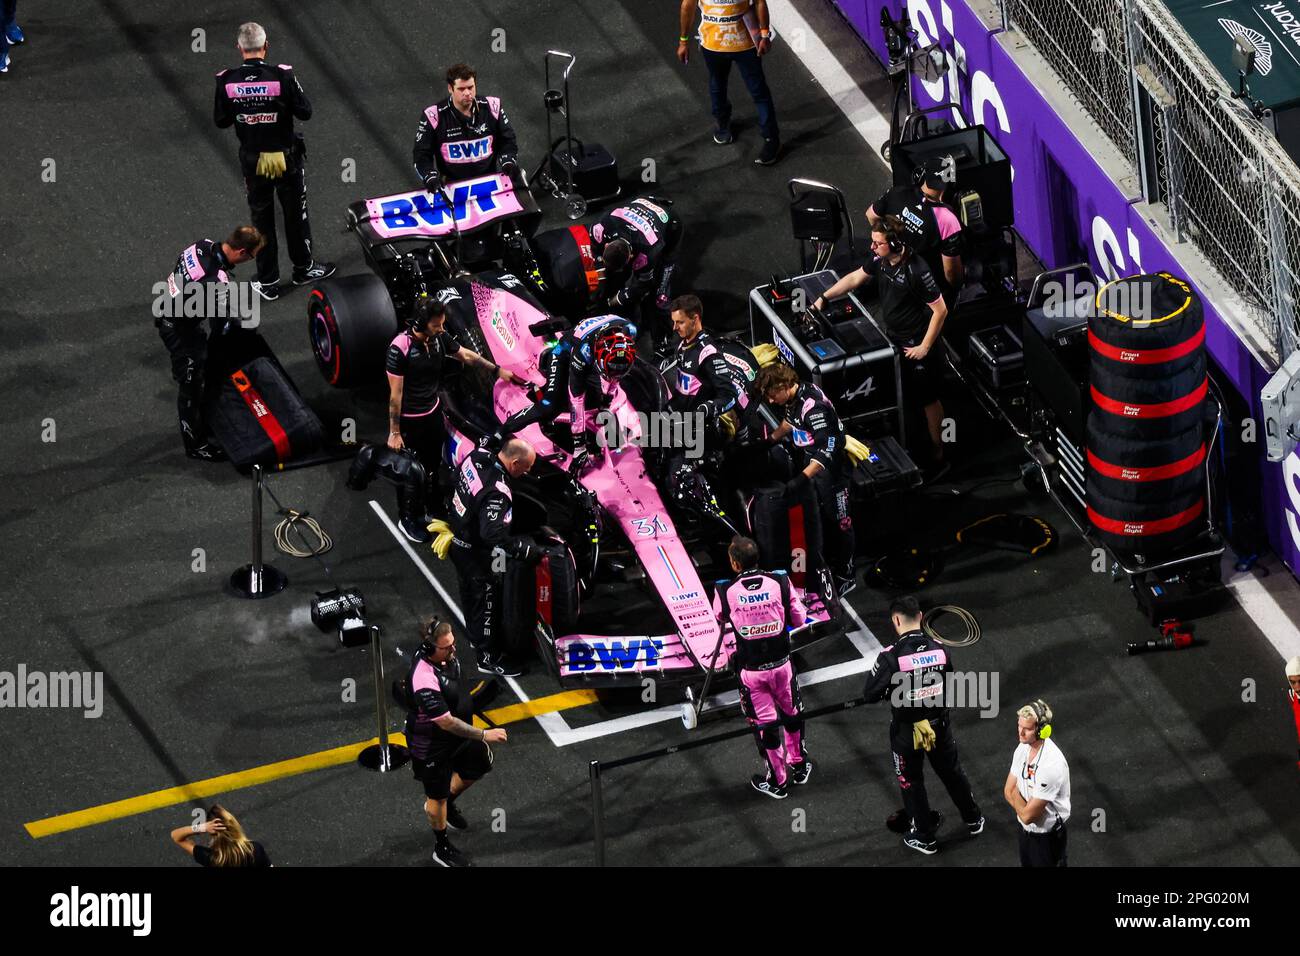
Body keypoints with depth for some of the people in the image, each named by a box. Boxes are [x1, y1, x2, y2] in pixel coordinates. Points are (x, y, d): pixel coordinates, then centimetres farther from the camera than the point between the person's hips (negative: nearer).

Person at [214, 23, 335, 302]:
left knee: (261, 219, 16)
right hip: (287, 157, -2)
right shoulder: (282, 76, -21)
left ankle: (268, 282, 24)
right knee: (295, 213, 19)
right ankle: (303, 268, 37)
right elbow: (305, 112, -13)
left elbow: (221, 121, -4)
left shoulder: (227, 82, -15)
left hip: (252, 161, 2)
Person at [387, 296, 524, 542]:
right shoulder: (400, 347, -28)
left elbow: (466, 355, 11)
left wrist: (497, 370, 20)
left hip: (433, 412, 6)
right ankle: (408, 519, 27)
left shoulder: (440, 338, -9)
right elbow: (395, 394, -22)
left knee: (432, 465, 21)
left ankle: (431, 507, 42)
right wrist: (394, 432, -17)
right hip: (409, 420, -6)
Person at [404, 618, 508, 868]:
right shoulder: (425, 681, -41)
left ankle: (447, 803, 50)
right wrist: (484, 735, -28)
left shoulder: (444, 654, -13)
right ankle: (442, 848, 36)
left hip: (457, 732, 8)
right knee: (437, 797, 13)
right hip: (432, 745, -8)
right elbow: (446, 722, -34)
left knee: (479, 764, 26)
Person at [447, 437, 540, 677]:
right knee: (487, 601, 8)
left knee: (470, 592, 28)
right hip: (475, 553, -9)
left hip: (458, 538, 9)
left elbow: (456, 475, 8)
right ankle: (488, 657, 23)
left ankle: (476, 637, 50)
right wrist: (531, 552, -37)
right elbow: (495, 534, -42)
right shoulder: (497, 493, -37)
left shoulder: (477, 456, -12)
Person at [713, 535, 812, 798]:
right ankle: (799, 766, 40)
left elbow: (720, 620, 6)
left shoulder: (725, 592, -16)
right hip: (781, 663, 1)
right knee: (792, 714, 24)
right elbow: (799, 619, -3)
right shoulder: (780, 582, -14)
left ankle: (777, 781, 25)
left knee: (764, 722, 13)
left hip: (750, 670, -1)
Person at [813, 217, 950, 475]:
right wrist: (824, 298, 9)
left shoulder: (917, 271, -31)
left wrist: (925, 347, -19)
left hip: (916, 345, -8)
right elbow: (856, 277, 11)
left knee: (928, 399, 8)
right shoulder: (880, 260, -9)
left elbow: (940, 310, -25)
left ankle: (937, 455, 21)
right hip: (892, 338, 8)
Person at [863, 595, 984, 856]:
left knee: (911, 781, 17)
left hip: (906, 730, -4)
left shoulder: (890, 657, -25)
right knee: (952, 771, 25)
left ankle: (925, 837, 30)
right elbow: (949, 688, 1)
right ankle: (973, 820, 43)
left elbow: (870, 695, -19)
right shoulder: (939, 649, -11)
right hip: (940, 725, 4)